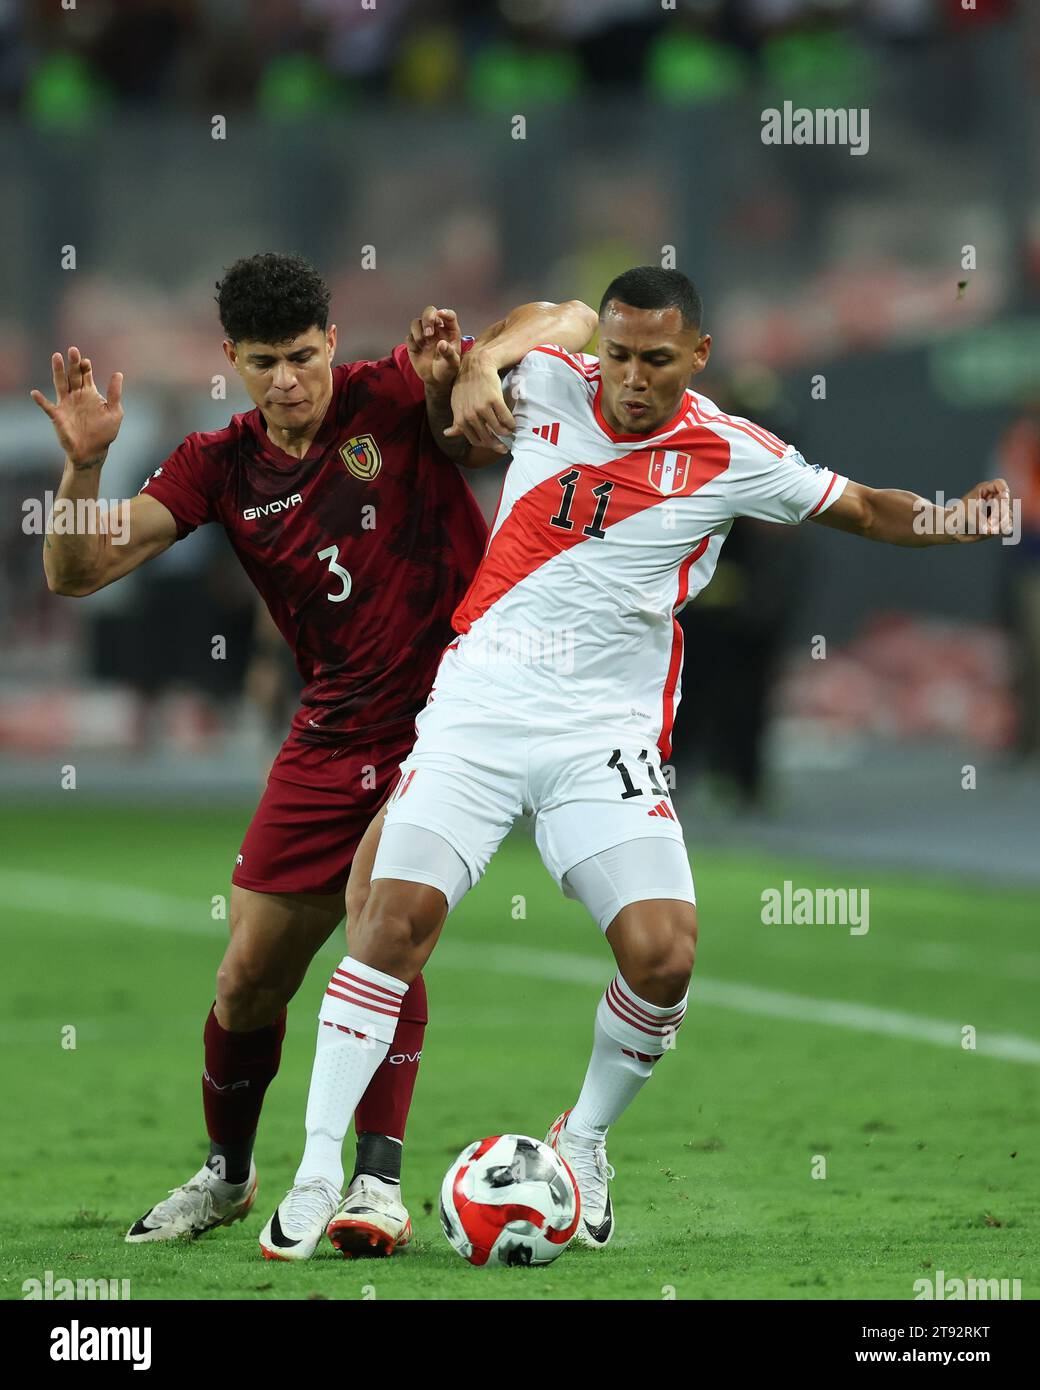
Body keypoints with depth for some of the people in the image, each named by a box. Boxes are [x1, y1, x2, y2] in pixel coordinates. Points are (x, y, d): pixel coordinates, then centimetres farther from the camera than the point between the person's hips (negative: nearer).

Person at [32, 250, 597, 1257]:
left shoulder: (397, 397, -8)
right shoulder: (219, 466, 2)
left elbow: (568, 321, -11)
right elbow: (77, 571, -2)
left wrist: (480, 364, -30)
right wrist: (82, 464, -20)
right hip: (329, 743, 4)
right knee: (249, 979, 6)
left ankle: (377, 1183, -16)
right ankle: (226, 1174, 31)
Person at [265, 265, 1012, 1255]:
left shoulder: (731, 458, -1)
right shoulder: (547, 385, 2)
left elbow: (864, 509, 11)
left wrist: (949, 521, -8)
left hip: (605, 734, 0)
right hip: (477, 708, 0)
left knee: (664, 956, -15)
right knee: (395, 917, -16)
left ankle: (583, 1140, 14)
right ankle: (318, 1169, -11)